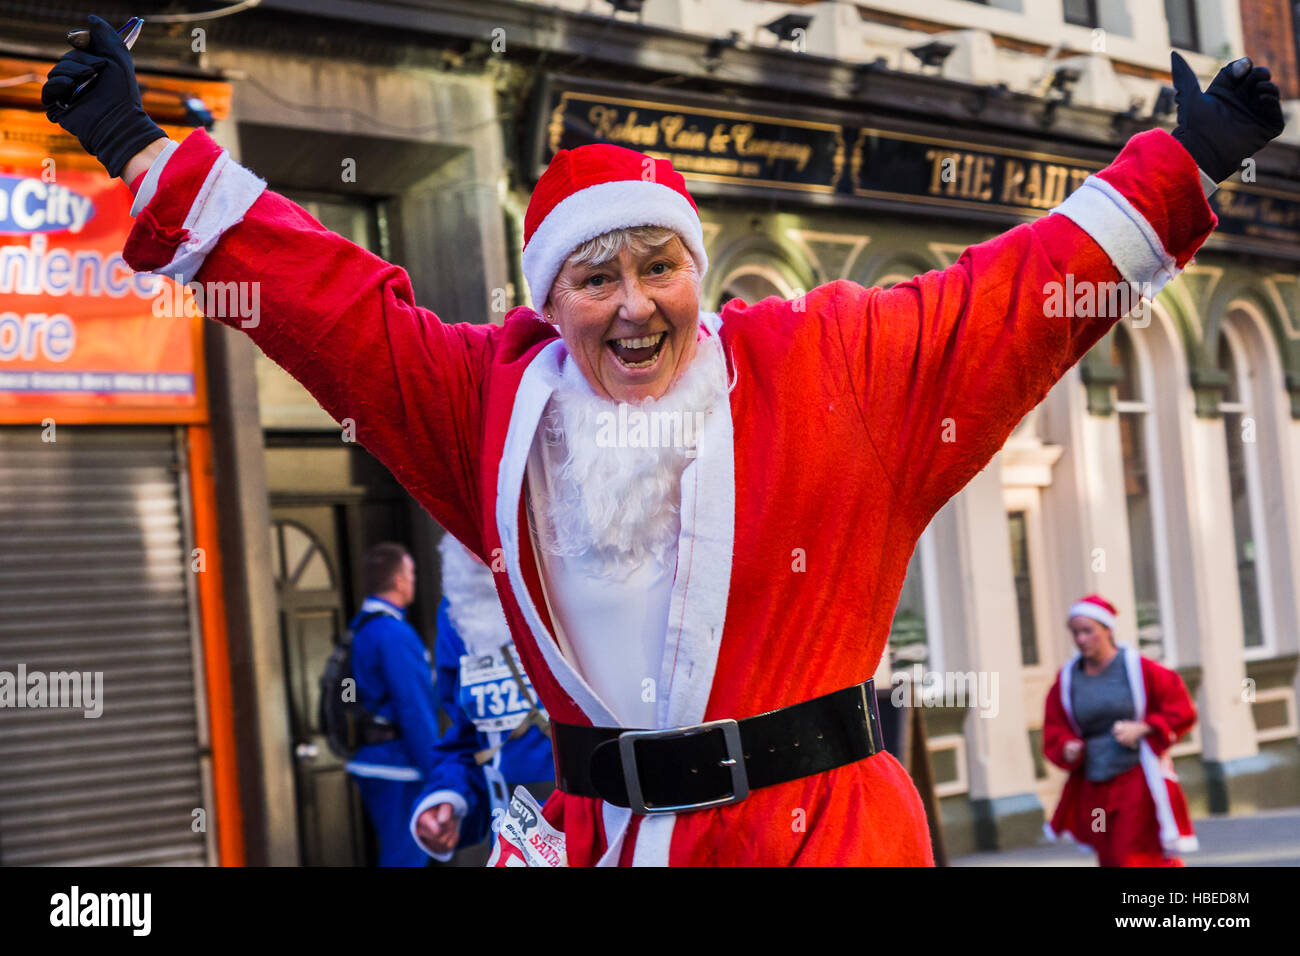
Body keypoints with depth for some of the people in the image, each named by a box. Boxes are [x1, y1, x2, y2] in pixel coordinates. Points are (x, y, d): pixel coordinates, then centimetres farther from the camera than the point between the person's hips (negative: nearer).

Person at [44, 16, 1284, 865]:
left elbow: (1017, 291, 4)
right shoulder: (494, 398, 7)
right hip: (604, 827, 2)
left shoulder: (829, 365, 1)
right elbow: (327, 302, 12)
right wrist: (148, 158, 14)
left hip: (823, 822, -2)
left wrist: (1178, 168, 3)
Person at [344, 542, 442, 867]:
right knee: (405, 858, -5)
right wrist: (438, 774, -16)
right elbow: (414, 710, -20)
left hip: (370, 763, 10)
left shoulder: (359, 629, 13)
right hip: (398, 767, -10)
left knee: (395, 854, 19)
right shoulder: (394, 633, -17)